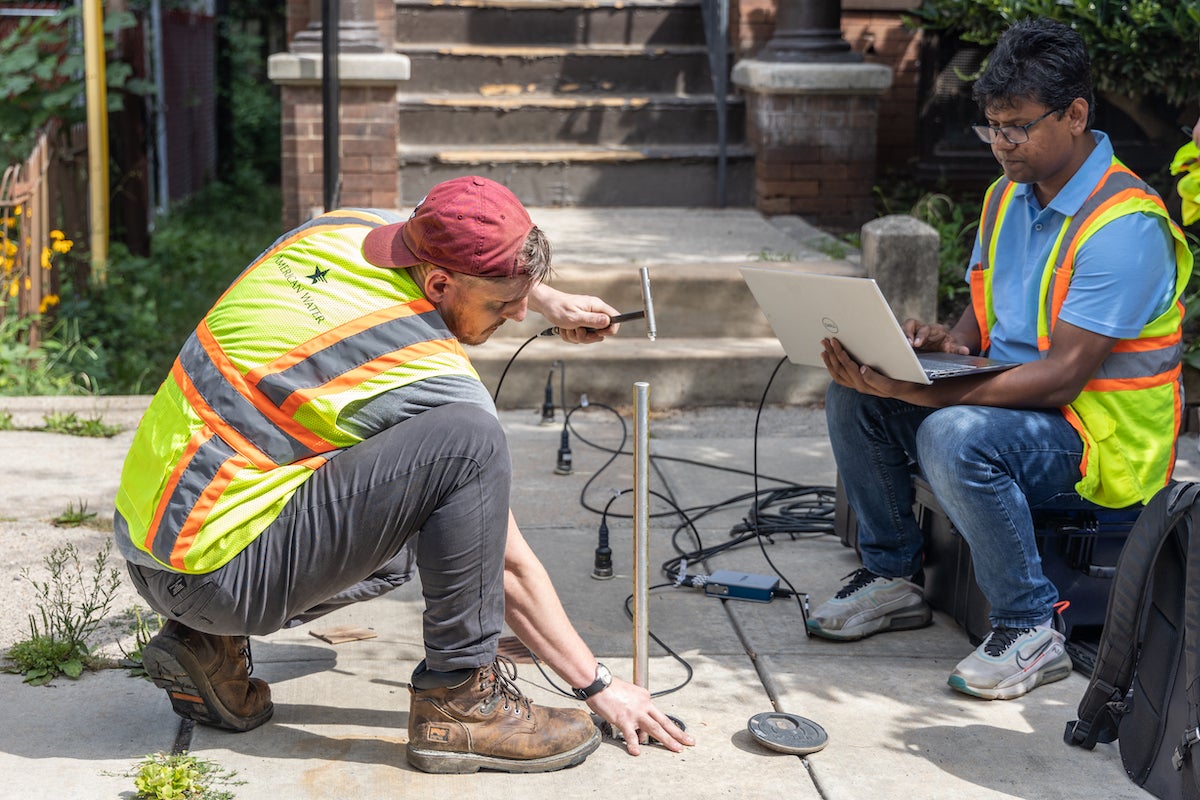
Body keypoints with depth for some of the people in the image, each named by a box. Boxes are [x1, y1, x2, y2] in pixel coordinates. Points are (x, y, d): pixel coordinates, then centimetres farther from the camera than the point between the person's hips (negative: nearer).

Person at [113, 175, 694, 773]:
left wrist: (549, 301, 22)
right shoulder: (431, 379, -18)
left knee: (402, 544, 31)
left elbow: (428, 245, 29)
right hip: (218, 574, -9)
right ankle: (459, 700, -10)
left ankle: (209, 646, 16)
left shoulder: (343, 227, 1)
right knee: (467, 441, -22)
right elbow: (509, 565, -9)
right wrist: (599, 687, 2)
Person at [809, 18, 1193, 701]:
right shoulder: (1007, 197, 7)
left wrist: (917, 393, -34)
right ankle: (894, 575, 10)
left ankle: (1032, 628, -17)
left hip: (1103, 440, -8)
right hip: (1008, 399, 9)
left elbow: (1061, 377, -27)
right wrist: (947, 343, -10)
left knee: (956, 436, -35)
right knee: (852, 395, -5)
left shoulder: (1125, 226, -21)